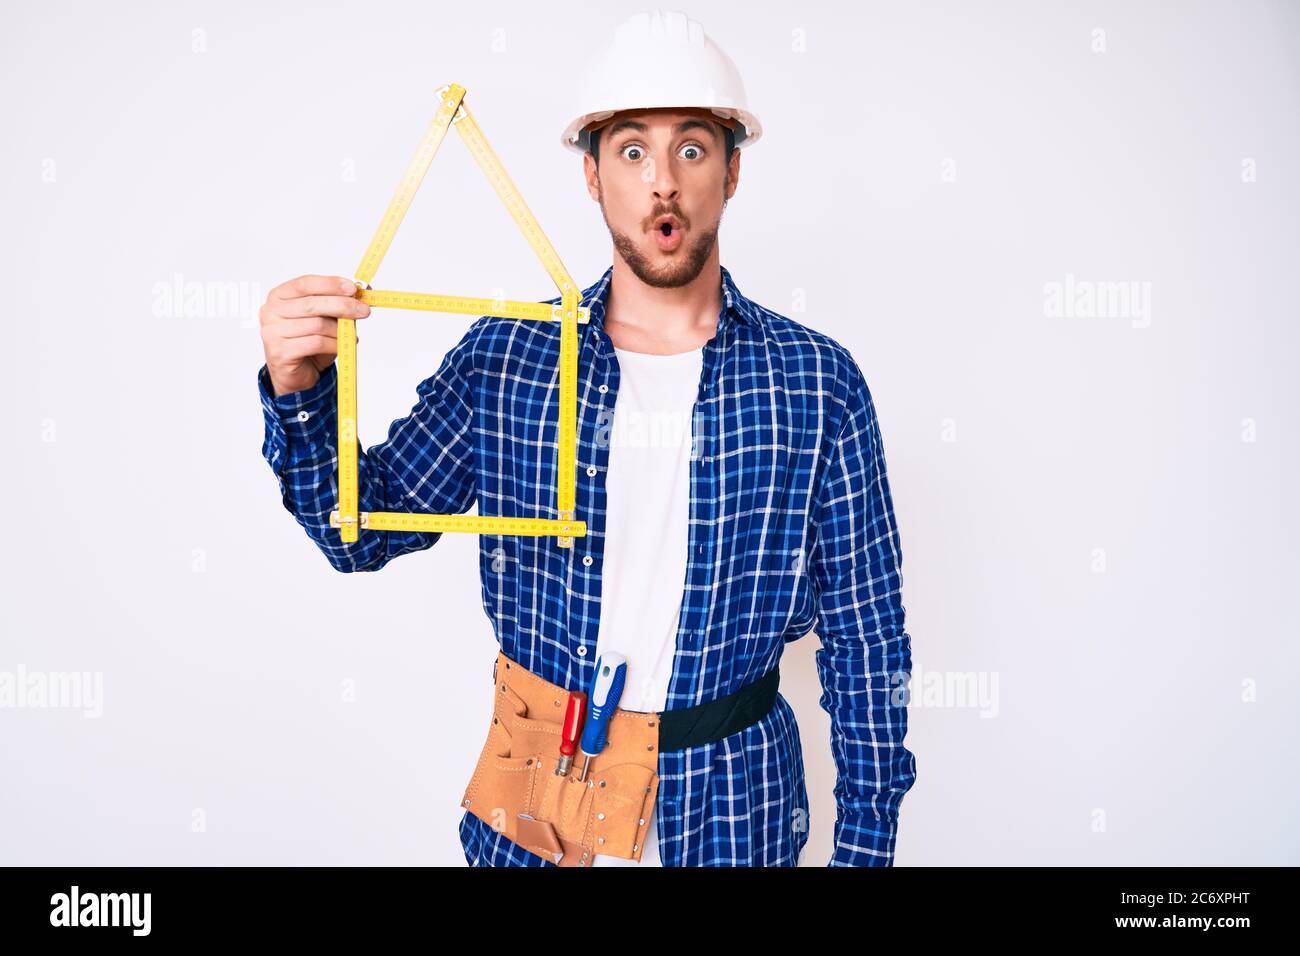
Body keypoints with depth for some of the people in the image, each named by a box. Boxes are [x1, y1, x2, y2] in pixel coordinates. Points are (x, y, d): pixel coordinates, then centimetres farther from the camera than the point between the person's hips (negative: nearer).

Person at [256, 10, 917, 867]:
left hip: (735, 816, -1)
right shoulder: (501, 357, -6)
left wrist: (867, 843, -3)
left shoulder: (817, 382, -10)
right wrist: (301, 393, -19)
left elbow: (867, 638, -5)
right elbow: (364, 529, -1)